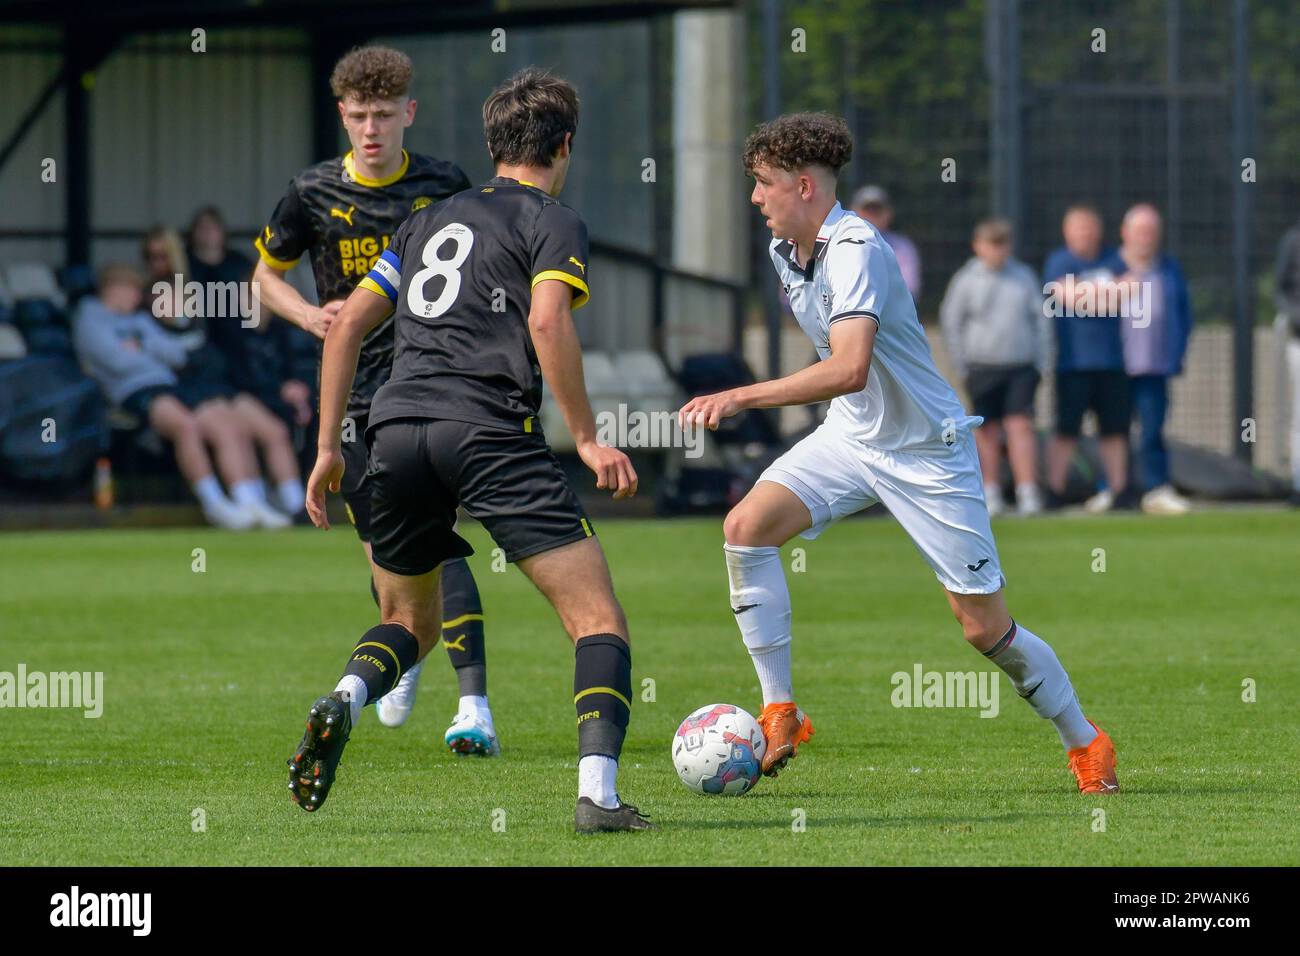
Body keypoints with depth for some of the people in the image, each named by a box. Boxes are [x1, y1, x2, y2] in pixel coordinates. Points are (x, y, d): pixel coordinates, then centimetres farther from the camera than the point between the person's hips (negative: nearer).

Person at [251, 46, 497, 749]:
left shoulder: (444, 186, -2)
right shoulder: (314, 193, -1)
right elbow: (266, 273, 13)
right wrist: (309, 315, -6)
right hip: (353, 393, 2)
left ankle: (475, 707, -23)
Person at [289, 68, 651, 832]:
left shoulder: (431, 222, 25)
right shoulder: (554, 223, 7)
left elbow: (348, 325, 21)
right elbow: (547, 323, -11)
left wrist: (329, 446, 24)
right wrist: (588, 439, -9)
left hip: (398, 426, 6)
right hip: (492, 430, -6)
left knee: (410, 623, 24)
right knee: (598, 619, -3)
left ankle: (345, 702, -9)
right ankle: (598, 792, -22)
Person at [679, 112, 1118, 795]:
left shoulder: (855, 250, -26)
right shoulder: (783, 251, 3)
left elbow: (850, 368, -39)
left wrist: (740, 398, -42)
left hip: (927, 450, -8)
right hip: (851, 436, 8)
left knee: (985, 628, -4)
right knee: (746, 526, -16)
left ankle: (1084, 740, 19)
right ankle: (780, 715, -12)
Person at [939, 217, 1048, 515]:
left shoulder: (1024, 276, 7)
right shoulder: (966, 280, 1)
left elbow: (1039, 319, 12)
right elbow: (951, 320, 4)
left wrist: (1040, 361, 7)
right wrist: (962, 365, 0)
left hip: (1021, 366, 1)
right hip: (982, 367, -1)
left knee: (1021, 426, -8)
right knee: (987, 431, 4)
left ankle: (1028, 492, -12)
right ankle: (990, 493, 11)